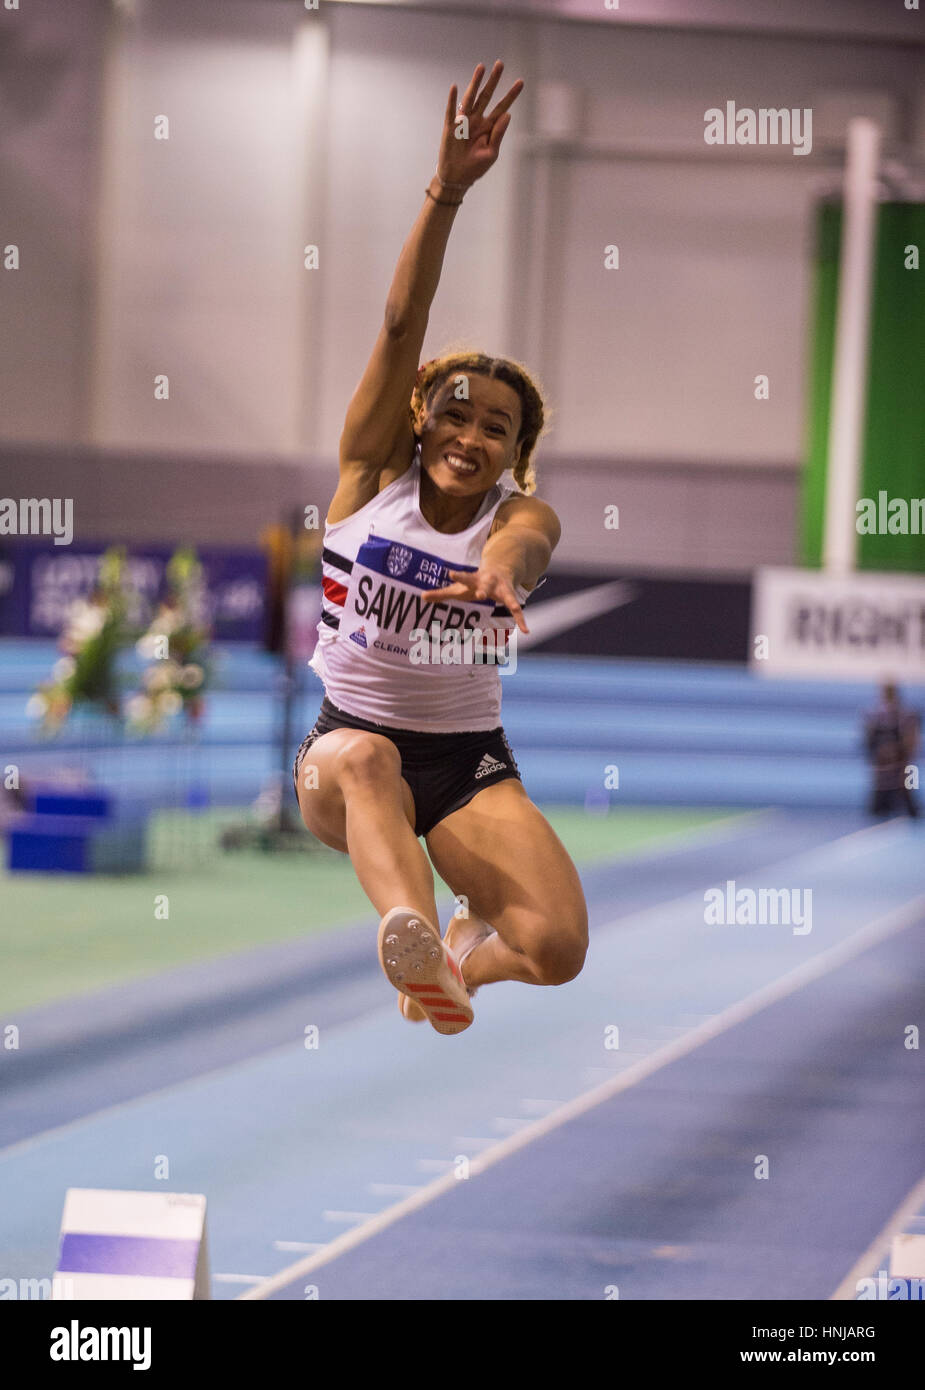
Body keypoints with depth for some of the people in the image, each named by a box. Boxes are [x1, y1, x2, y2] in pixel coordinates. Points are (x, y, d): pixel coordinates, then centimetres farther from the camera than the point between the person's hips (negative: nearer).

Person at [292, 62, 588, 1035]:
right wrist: (445, 195, -28)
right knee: (364, 759, -39)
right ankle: (413, 933, -68)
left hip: (469, 763, 1)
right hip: (345, 744, -1)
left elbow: (522, 541, -28)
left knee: (556, 947, -22)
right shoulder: (373, 472, 0)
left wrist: (501, 569, -54)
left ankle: (468, 945, 15)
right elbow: (402, 324, -14)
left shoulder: (523, 513, -1)